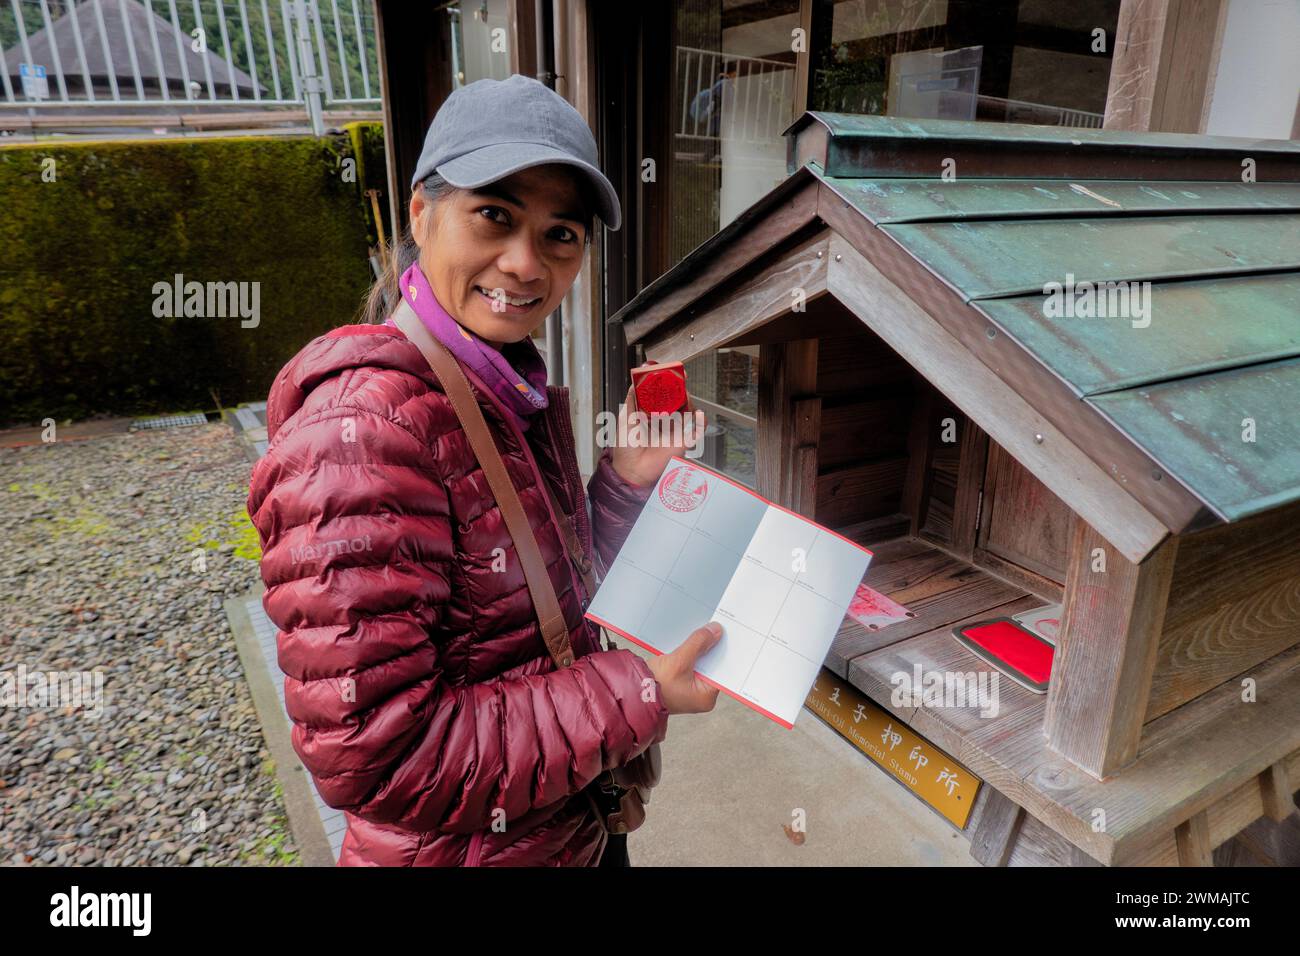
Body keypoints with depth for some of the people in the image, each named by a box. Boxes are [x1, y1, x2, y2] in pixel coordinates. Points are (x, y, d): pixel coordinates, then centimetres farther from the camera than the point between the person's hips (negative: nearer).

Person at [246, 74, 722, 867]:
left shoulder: (518, 388, -2)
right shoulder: (362, 424, -27)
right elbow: (374, 757, -27)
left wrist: (628, 480, -9)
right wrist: (636, 696, -23)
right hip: (471, 849, -7)